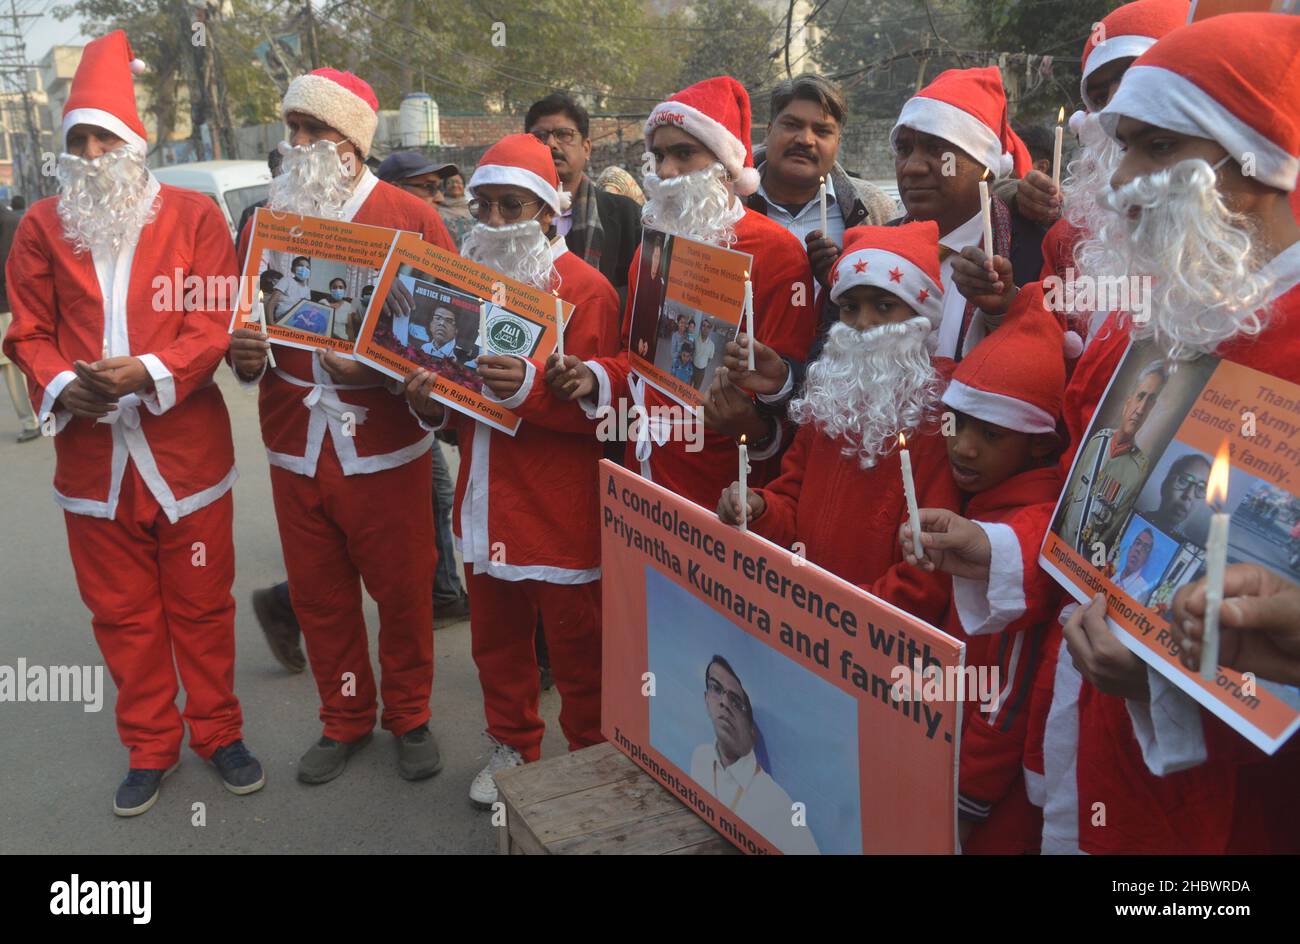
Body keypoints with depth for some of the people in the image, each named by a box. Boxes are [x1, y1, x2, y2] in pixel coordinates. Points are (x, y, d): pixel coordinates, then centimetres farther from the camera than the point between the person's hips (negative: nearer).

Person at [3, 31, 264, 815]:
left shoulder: (195, 215, -2)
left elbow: (216, 322, -7)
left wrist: (149, 373, -22)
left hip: (186, 452, -2)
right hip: (93, 458, 3)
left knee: (201, 604, 9)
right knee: (122, 612, 12)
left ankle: (219, 733, 28)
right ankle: (151, 748, 29)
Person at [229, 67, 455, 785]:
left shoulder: (411, 220, -4)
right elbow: (237, 320, 17)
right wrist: (242, 354, -6)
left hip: (385, 452, -3)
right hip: (295, 451, 4)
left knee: (403, 592, 7)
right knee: (318, 597, 13)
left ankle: (408, 717, 29)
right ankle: (345, 720, 32)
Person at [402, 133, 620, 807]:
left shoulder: (584, 288, -9)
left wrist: (530, 387, -30)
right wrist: (431, 405, -1)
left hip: (559, 503, -6)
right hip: (486, 498, 6)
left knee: (574, 638, 6)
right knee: (496, 633, 17)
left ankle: (590, 755, 25)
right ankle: (512, 744, 37)